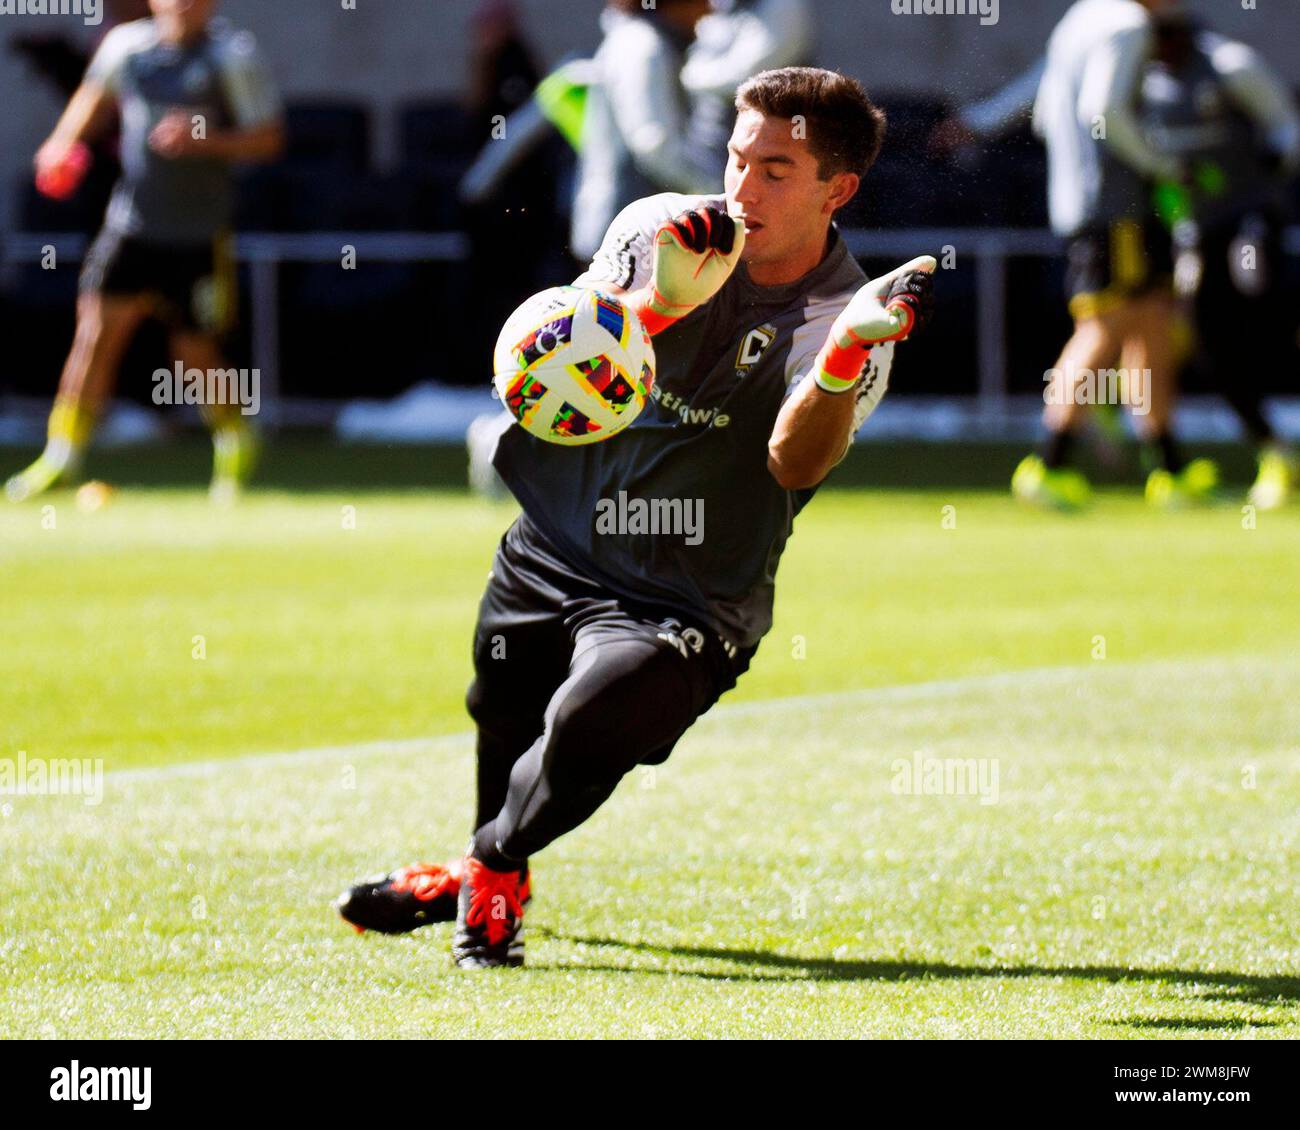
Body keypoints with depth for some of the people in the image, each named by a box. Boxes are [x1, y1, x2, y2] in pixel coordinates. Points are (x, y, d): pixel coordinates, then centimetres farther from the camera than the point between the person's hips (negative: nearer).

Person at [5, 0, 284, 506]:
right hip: (130, 224, 3)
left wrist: (205, 139, -21)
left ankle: (236, 440, 32)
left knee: (196, 355, 4)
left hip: (200, 237, -2)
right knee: (97, 332, -10)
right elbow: (94, 96, 24)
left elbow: (268, 138, -6)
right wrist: (64, 142, 7)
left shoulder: (232, 55, -7)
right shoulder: (125, 45, 3)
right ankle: (62, 453, -3)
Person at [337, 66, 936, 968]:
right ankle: (482, 874, 53)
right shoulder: (659, 230, -7)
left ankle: (494, 878, 6)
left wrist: (846, 355, -53)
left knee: (583, 729, -25)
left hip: (685, 604, -4)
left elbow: (794, 463, -33)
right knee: (501, 724, 20)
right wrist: (657, 304, -34)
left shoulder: (842, 319, -18)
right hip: (551, 548, 4)